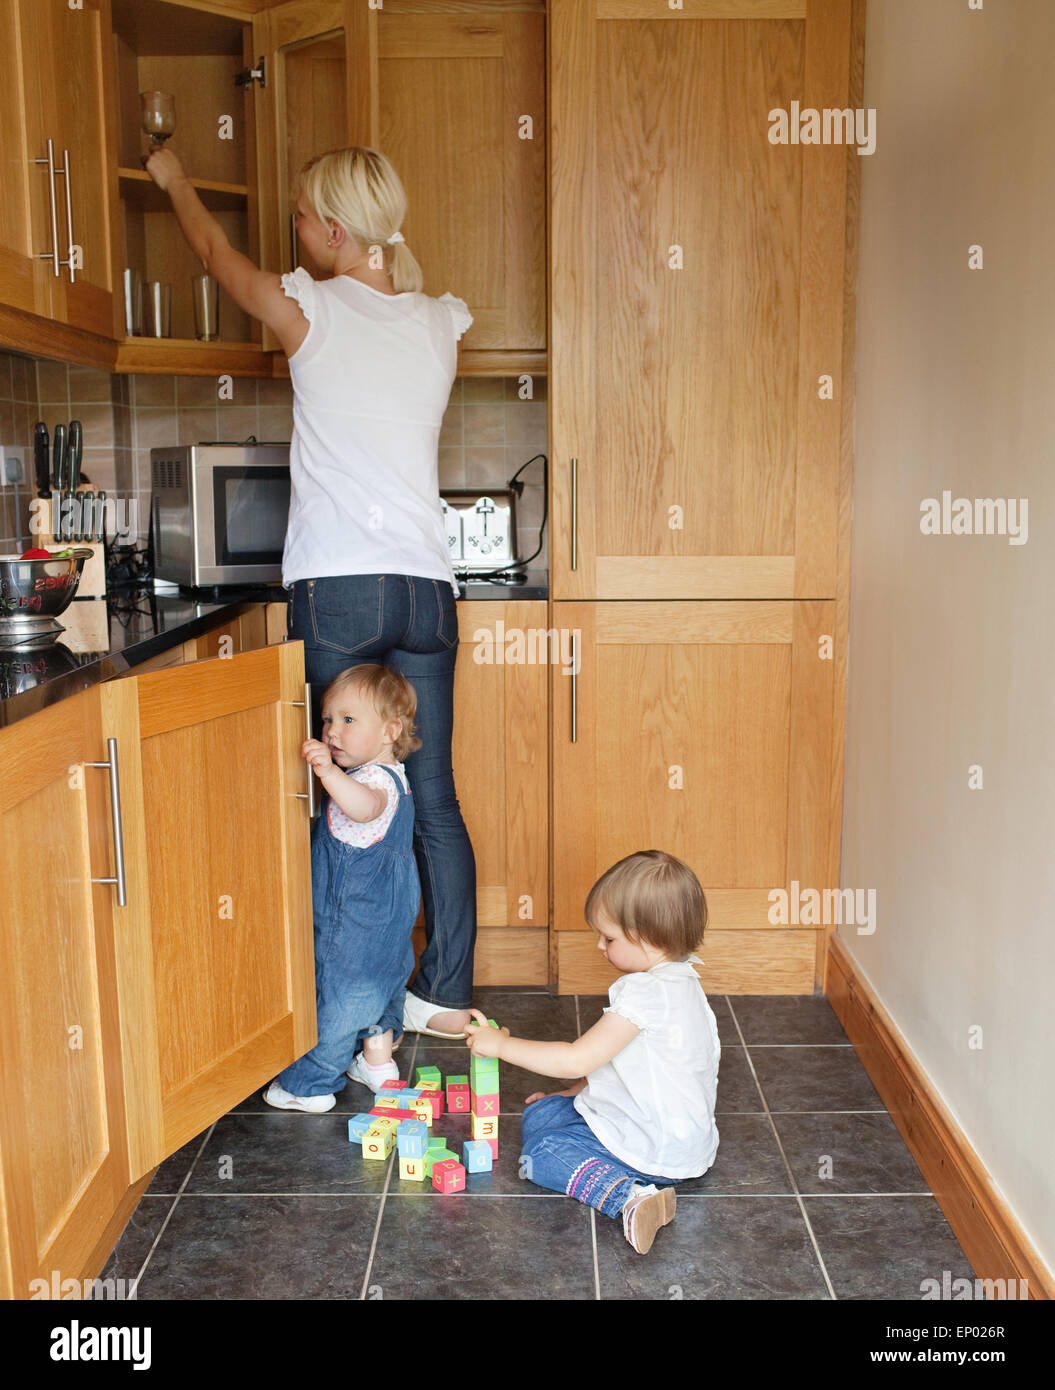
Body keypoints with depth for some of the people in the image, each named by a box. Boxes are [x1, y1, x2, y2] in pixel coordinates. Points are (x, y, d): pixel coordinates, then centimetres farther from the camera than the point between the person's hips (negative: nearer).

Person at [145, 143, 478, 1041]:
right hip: (426, 586, 5)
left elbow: (216, 251, 17)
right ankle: (448, 997, 18)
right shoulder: (441, 325, 9)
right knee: (433, 800, 10)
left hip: (336, 588, -4)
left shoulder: (312, 310, -3)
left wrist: (174, 181, 37)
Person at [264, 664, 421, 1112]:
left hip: (356, 923, -10)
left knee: (336, 998, 4)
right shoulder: (391, 776, 7)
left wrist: (331, 774, -66)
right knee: (379, 983, 25)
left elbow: (366, 807, -52)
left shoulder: (376, 779, -25)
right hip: (386, 920, 10)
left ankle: (310, 1085, 18)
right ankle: (377, 1060, 43)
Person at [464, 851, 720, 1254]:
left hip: (661, 1150, -10)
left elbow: (578, 1059, -26)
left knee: (540, 1155, -9)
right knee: (538, 1116, 18)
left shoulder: (648, 992, -27)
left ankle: (632, 1196, -25)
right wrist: (576, 1094, 15)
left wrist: (501, 1044, -17)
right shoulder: (677, 980, 6)